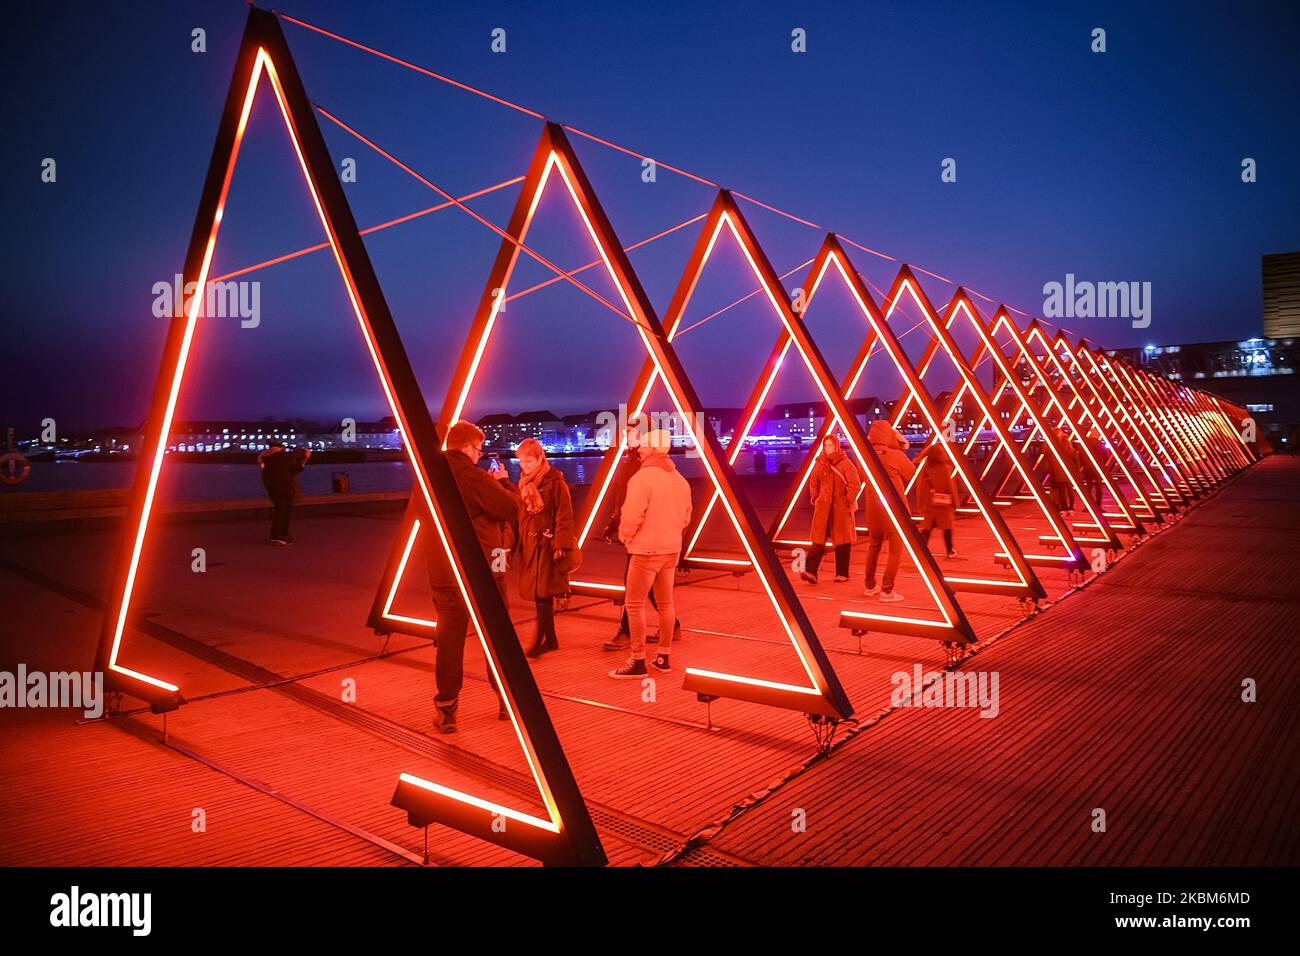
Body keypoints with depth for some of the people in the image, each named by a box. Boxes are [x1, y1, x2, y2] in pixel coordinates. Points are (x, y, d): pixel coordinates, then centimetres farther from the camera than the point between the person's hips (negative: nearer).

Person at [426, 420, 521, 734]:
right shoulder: (474, 476, -15)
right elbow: (510, 508, -14)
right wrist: (504, 482, 3)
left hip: (443, 571, 4)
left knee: (450, 639, 7)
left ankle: (446, 709, 8)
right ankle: (507, 700, 23)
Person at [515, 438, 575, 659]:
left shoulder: (555, 482, -8)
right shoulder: (523, 484, 13)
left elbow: (564, 516, -11)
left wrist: (560, 545, -18)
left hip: (547, 545, -7)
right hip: (528, 545, 7)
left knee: (543, 593, -6)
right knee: (537, 592, 10)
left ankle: (538, 640, -1)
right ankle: (550, 639, 19)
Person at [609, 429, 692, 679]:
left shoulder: (642, 477, -16)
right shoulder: (680, 479, 7)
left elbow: (631, 517, -20)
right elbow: (685, 517, 11)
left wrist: (624, 536, -2)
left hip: (646, 550, -7)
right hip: (672, 549, 7)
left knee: (635, 604, 1)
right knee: (666, 602, 15)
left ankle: (638, 662, 3)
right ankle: (664, 657, 24)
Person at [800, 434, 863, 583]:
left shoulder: (845, 463, -6)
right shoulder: (820, 463, 8)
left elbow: (855, 485, -9)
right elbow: (813, 483, 19)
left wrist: (848, 502, -11)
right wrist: (815, 499, 9)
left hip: (842, 508, -3)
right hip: (823, 508, 3)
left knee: (842, 541, 5)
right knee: (818, 539, -4)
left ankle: (842, 573, 15)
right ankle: (811, 572, -10)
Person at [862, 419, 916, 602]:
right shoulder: (896, 456, -16)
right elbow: (911, 475, -2)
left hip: (873, 508, 5)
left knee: (874, 545, 21)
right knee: (895, 549, 5)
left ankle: (870, 586, 28)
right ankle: (887, 590, 3)